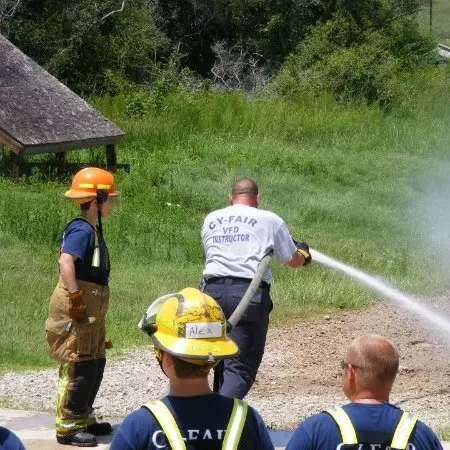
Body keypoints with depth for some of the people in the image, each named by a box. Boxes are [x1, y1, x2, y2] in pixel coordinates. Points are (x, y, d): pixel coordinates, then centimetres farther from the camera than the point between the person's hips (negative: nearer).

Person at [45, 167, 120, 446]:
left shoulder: (94, 229, 13)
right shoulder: (82, 229, -17)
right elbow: (66, 261, -31)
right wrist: (76, 300, -30)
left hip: (90, 311, 10)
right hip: (76, 311, -10)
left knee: (96, 364, 16)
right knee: (81, 366, -8)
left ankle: (84, 418, 27)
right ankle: (68, 427, -2)